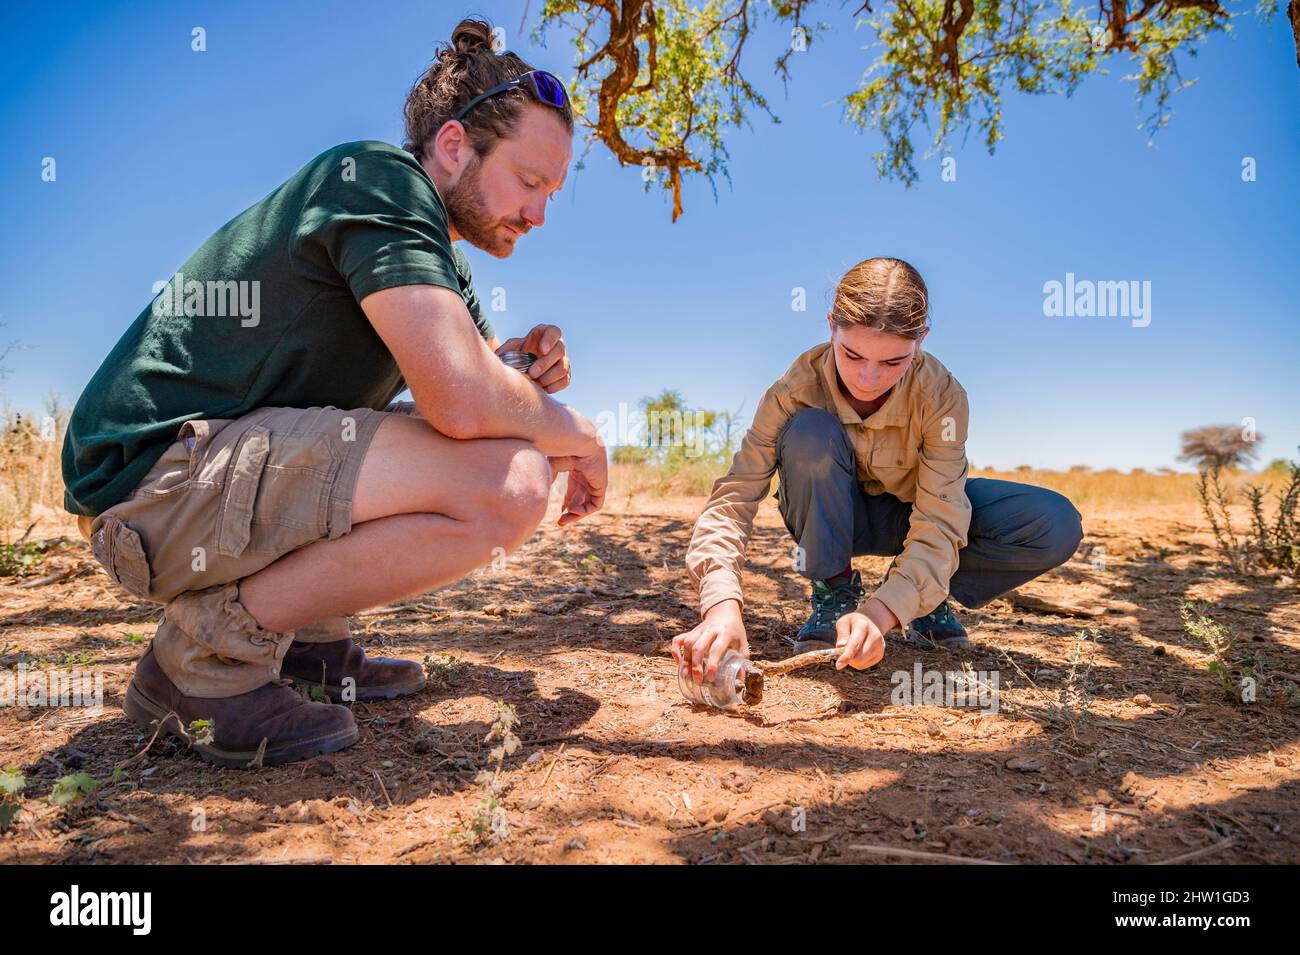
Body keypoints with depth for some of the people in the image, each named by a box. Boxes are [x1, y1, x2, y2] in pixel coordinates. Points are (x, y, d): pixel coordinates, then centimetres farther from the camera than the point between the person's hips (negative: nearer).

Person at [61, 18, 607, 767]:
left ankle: (305, 632, 11)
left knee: (521, 448, 15)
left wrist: (528, 370, 0)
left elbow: (476, 374, 22)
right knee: (509, 484, -25)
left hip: (236, 464, 10)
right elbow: (460, 401, -27)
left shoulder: (442, 259, 15)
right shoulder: (382, 180, -14)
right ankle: (212, 649, -12)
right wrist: (571, 430, -8)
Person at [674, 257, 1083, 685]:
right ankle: (834, 591, -13)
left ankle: (928, 596, 1)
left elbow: (939, 525, -32)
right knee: (810, 432, -36)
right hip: (834, 517, -1)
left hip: (911, 512, 1)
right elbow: (734, 497, -34)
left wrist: (879, 612, -49)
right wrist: (723, 604, -50)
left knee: (1057, 525, -23)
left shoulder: (942, 396, -28)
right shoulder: (797, 388, -29)